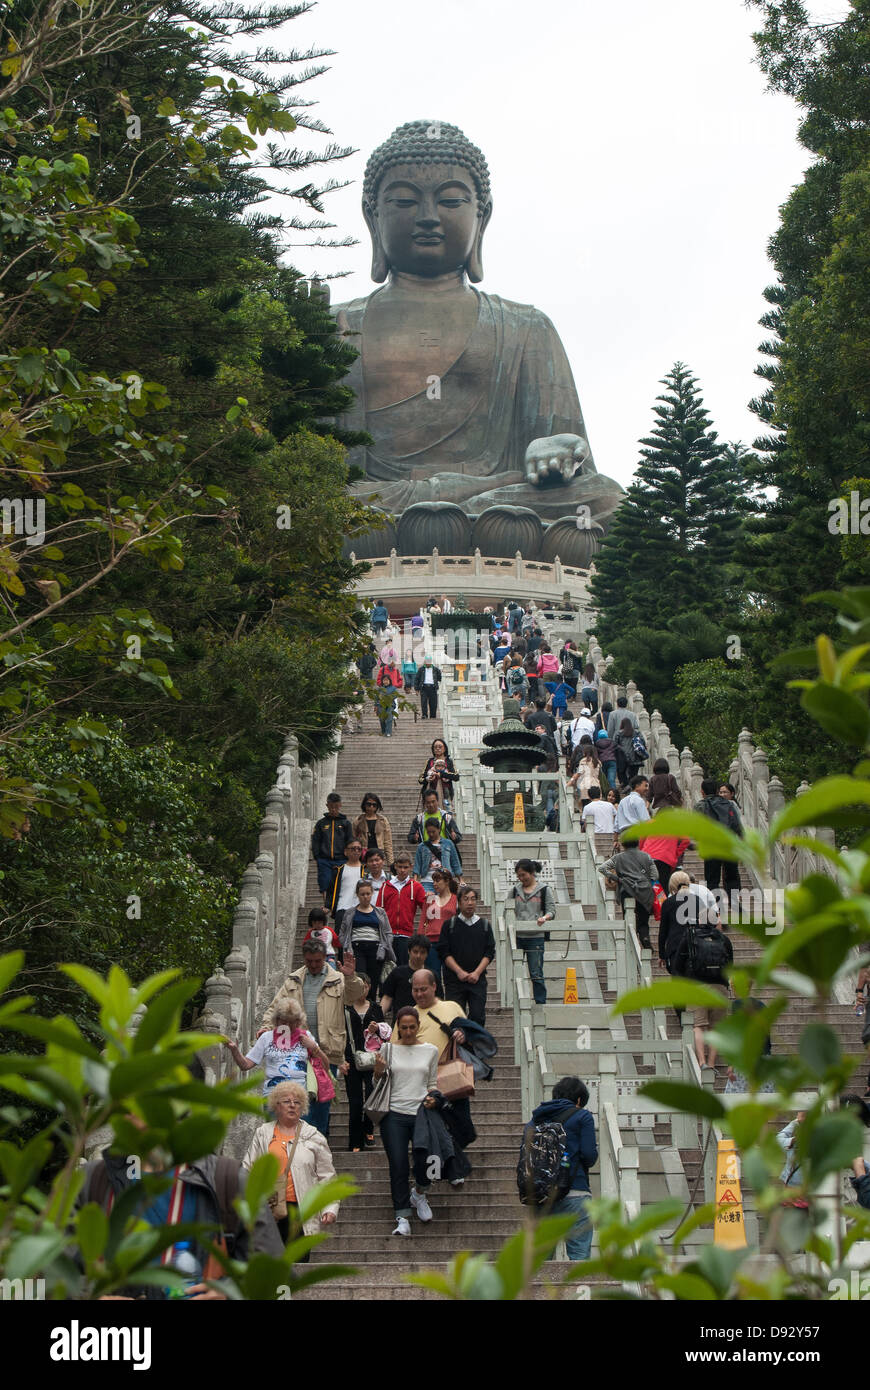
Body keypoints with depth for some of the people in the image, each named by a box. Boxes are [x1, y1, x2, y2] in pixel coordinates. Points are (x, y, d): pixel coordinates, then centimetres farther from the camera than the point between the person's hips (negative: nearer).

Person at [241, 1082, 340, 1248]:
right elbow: (248, 1169, 12)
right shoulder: (262, 1134, 14)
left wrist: (330, 1208, 1)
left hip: (300, 1209, 0)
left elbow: (326, 1176, 11)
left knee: (298, 1259, -3)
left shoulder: (313, 1136, 12)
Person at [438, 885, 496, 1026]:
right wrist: (459, 972, -10)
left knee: (478, 1016, -6)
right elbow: (444, 952, 0)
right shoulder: (449, 924, 5)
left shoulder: (485, 924, 10)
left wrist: (477, 972, -7)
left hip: (478, 979, 1)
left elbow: (490, 952, 6)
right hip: (454, 980, -1)